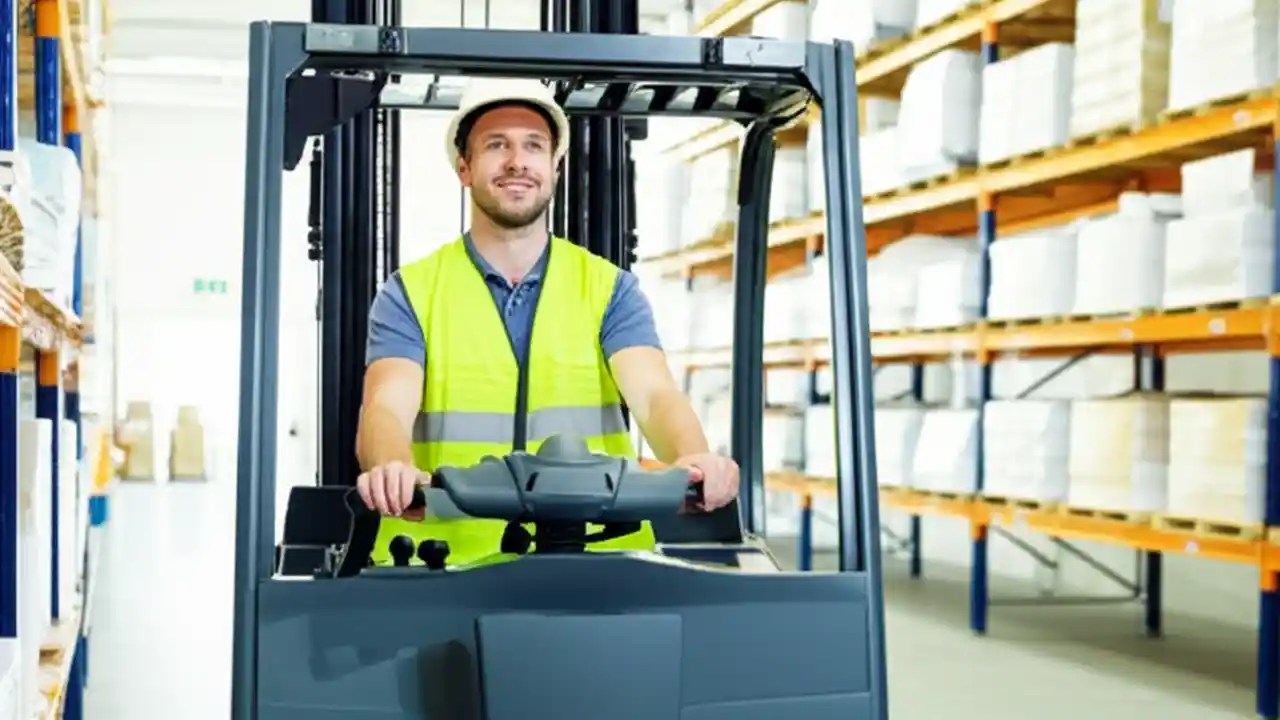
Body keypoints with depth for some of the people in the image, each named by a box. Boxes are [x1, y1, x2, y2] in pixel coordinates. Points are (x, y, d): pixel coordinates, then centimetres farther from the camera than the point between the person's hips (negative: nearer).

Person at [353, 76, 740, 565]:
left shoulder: (612, 290, 12)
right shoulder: (409, 294, 9)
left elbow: (654, 394, -4)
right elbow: (387, 409, -7)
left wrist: (692, 459, -27)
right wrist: (395, 471, -31)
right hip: (446, 563, -1)